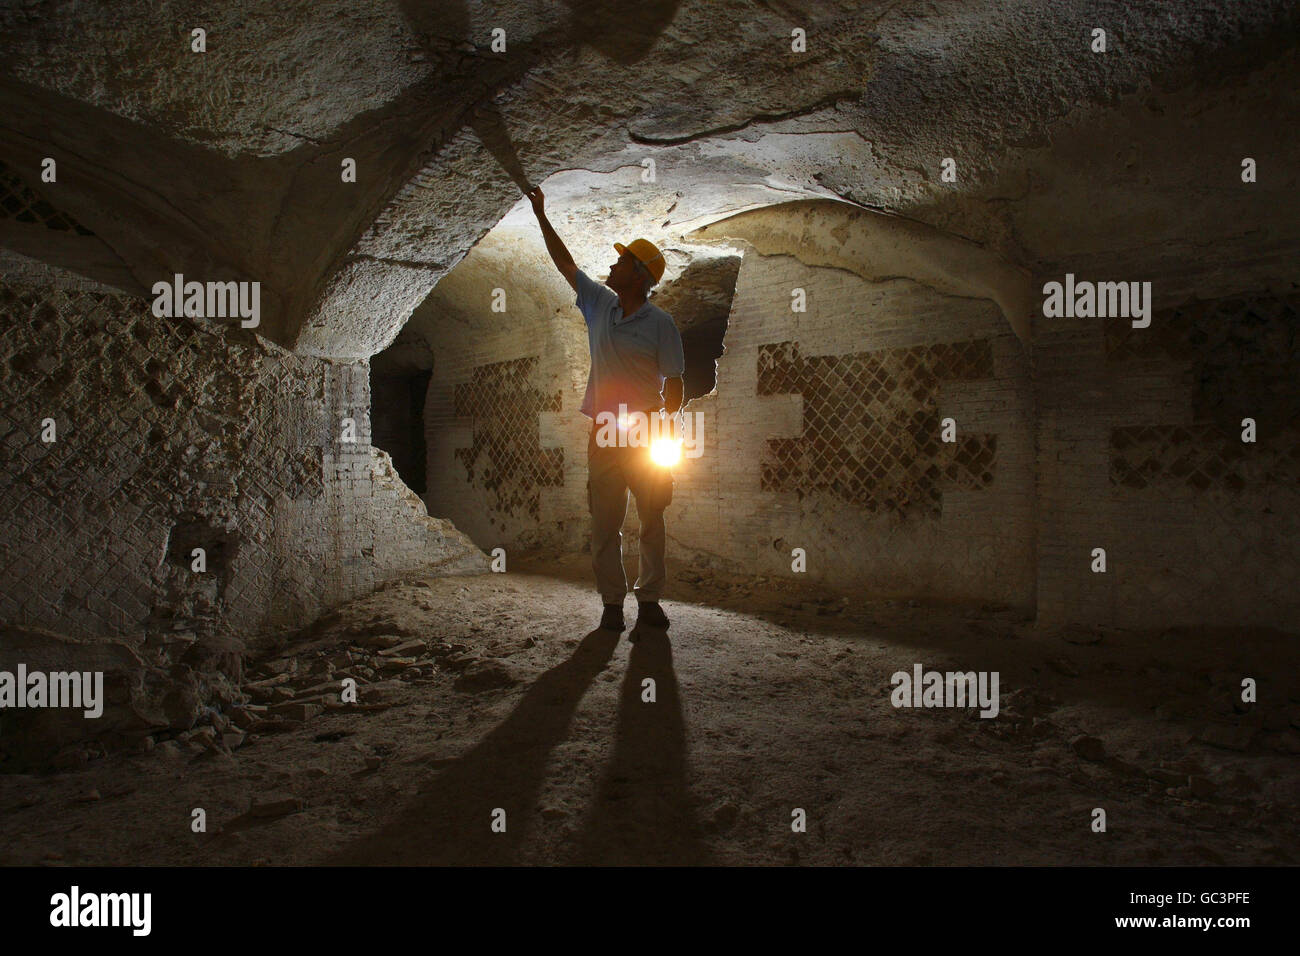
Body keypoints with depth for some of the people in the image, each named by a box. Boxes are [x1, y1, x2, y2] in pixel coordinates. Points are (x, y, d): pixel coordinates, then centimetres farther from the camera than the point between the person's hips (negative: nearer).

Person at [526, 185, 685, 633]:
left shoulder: (660, 323, -4)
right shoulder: (599, 304, 10)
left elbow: (674, 383, -4)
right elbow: (566, 264, 20)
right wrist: (541, 215, 23)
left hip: (647, 433, -4)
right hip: (604, 434, 4)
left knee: (652, 520, 4)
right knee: (604, 522, 3)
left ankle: (649, 599, 14)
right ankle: (612, 602, 11)